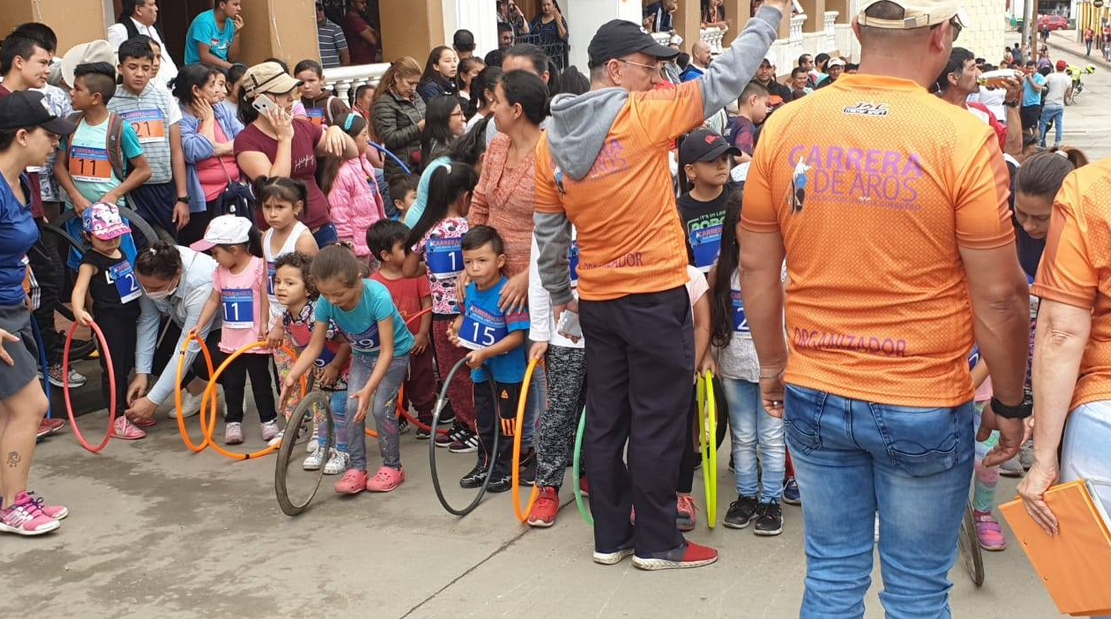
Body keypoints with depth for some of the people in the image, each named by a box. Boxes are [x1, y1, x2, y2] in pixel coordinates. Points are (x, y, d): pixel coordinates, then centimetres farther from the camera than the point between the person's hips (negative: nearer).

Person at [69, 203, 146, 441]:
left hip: (129, 316, 8)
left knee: (126, 365, 17)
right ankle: (117, 420, -4)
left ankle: (125, 409, 30)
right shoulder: (91, 261, -11)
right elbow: (79, 289, -23)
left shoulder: (120, 253, 12)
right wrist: (78, 310, -40)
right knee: (113, 368, -6)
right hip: (109, 320, -8)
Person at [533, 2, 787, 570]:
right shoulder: (641, 116, -13)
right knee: (657, 424, 3)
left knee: (606, 420, 12)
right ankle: (657, 544, 13)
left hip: (596, 300, 6)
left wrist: (558, 295, 23)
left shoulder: (551, 142, 5)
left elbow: (548, 232, 11)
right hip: (656, 297, -6)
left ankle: (610, 537, 22)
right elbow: (723, 80, -9)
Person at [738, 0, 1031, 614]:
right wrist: (1009, 403, 3)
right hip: (924, 406, -3)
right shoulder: (964, 137, -14)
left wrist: (772, 364, 17)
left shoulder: (784, 126, -4)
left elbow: (756, 267, 4)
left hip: (814, 397, 3)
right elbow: (999, 295, -10)